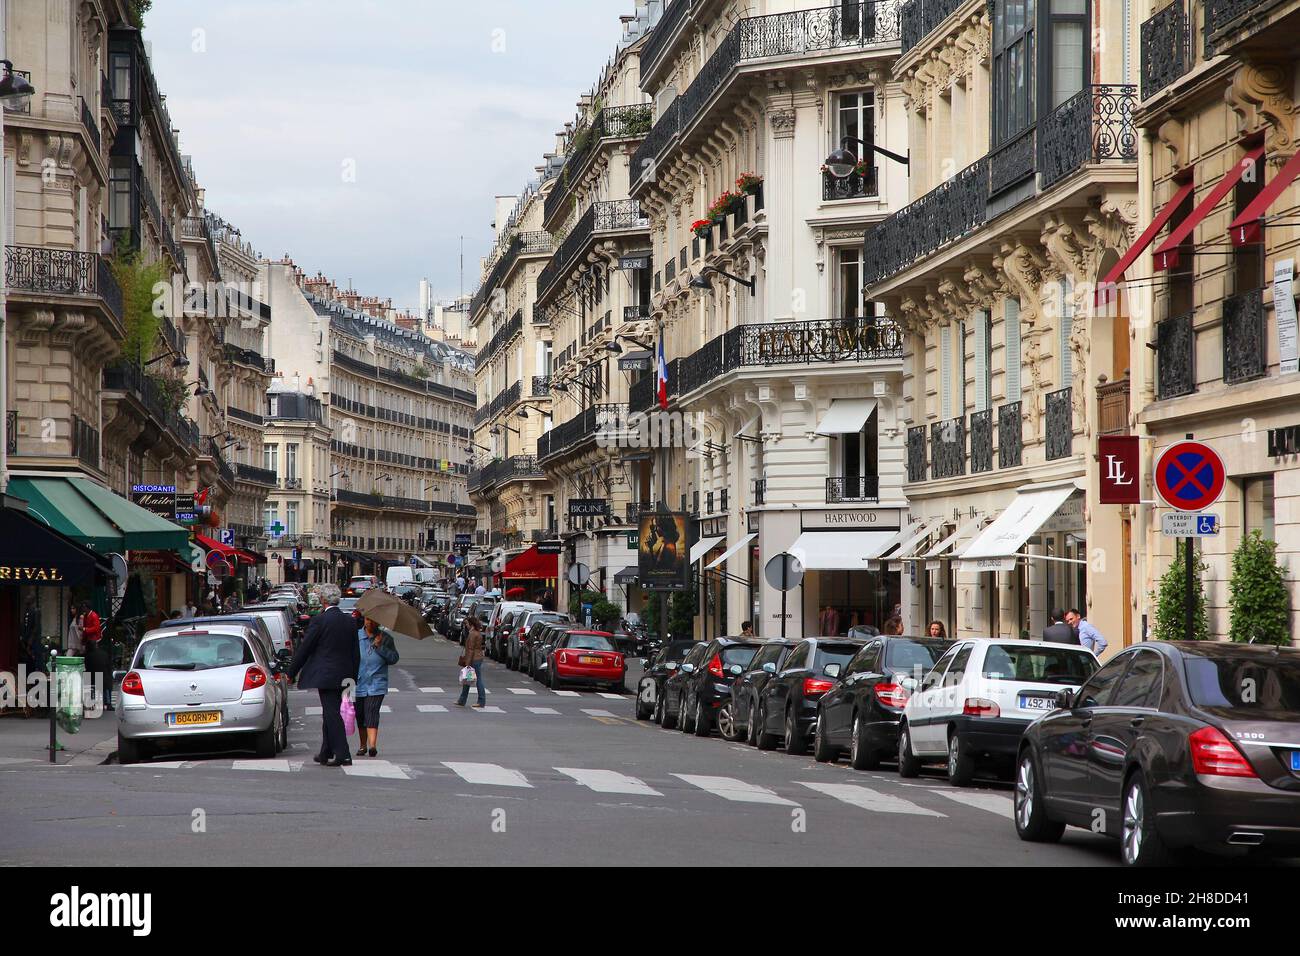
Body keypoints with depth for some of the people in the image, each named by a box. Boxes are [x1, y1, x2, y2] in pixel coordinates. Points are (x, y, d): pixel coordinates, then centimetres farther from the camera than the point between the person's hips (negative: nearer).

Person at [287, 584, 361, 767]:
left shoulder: (320, 620, -12)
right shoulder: (350, 621, 7)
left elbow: (304, 649, -7)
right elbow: (355, 652, 12)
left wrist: (291, 673, 2)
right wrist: (353, 675, 20)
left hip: (325, 674, -7)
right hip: (342, 675, 7)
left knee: (332, 713, -6)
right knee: (331, 713, 17)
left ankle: (343, 755, -13)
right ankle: (326, 753, 24)